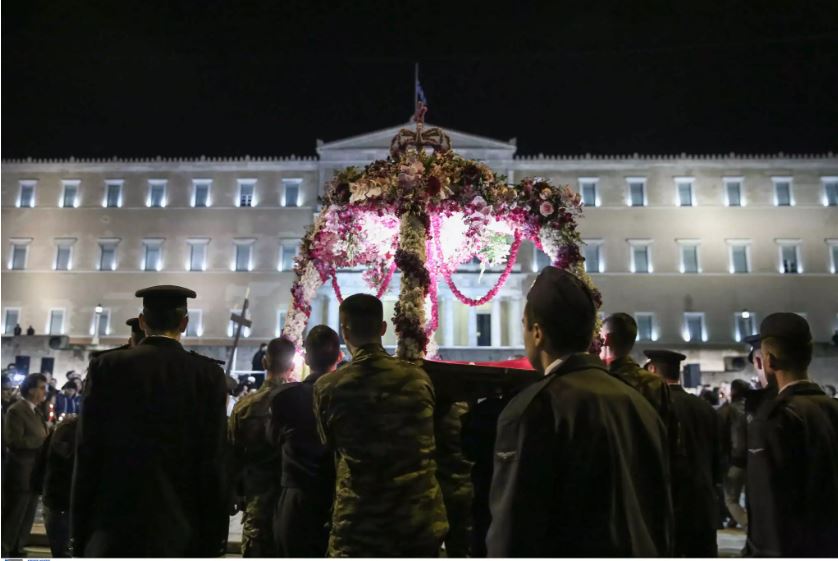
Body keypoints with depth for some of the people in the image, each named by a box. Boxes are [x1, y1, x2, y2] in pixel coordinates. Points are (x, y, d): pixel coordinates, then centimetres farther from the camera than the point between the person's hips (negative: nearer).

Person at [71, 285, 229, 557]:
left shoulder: (106, 366, -1)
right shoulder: (208, 374, -4)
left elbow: (88, 452, -1)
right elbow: (213, 461, -5)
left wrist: (80, 531, 8)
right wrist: (214, 535, 3)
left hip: (113, 525, 1)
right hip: (181, 529, 0)